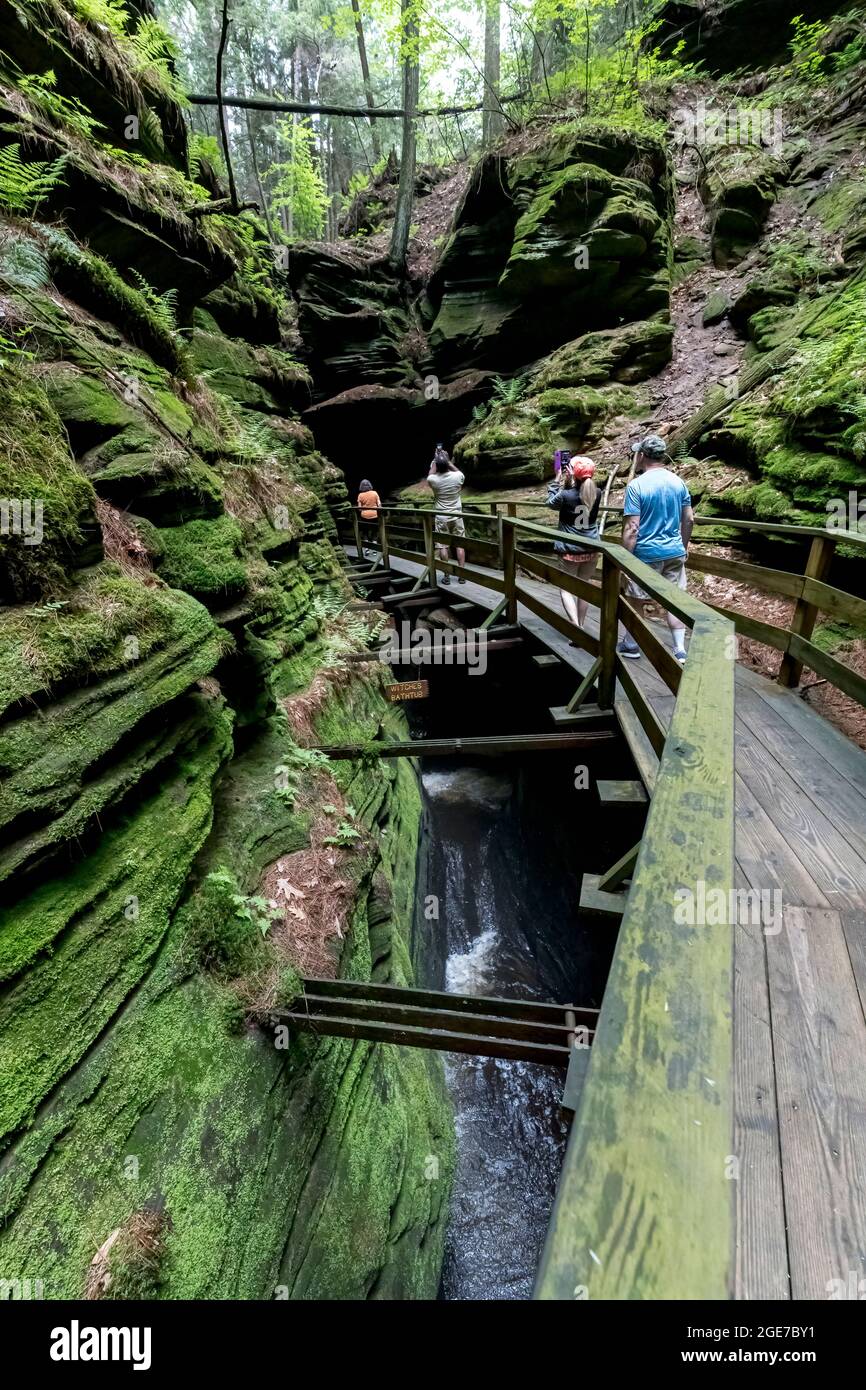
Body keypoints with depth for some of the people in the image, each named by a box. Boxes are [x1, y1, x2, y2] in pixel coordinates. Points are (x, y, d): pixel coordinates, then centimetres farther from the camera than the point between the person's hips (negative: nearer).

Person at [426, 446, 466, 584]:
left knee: (443, 546, 3)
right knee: (460, 545, 5)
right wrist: (447, 460, 22)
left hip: (441, 517, -1)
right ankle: (461, 575, 4)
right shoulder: (457, 476, -8)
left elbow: (430, 474, 17)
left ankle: (446, 576, 4)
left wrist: (435, 459, 21)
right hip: (456, 516, 1)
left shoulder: (433, 480, -10)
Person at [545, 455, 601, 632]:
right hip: (591, 548, 4)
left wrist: (557, 480, 8)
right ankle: (580, 625, 27)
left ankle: (576, 627, -10)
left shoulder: (565, 495, -17)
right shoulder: (596, 493, -5)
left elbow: (551, 503, 5)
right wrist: (569, 481, 9)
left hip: (569, 549, -4)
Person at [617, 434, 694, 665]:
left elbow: (631, 528, -18)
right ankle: (680, 651, 9)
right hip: (675, 551, 5)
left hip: (646, 553, -5)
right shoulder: (678, 482, 4)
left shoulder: (636, 486, -14)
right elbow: (689, 520, 9)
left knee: (635, 600, 12)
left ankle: (630, 645, 27)